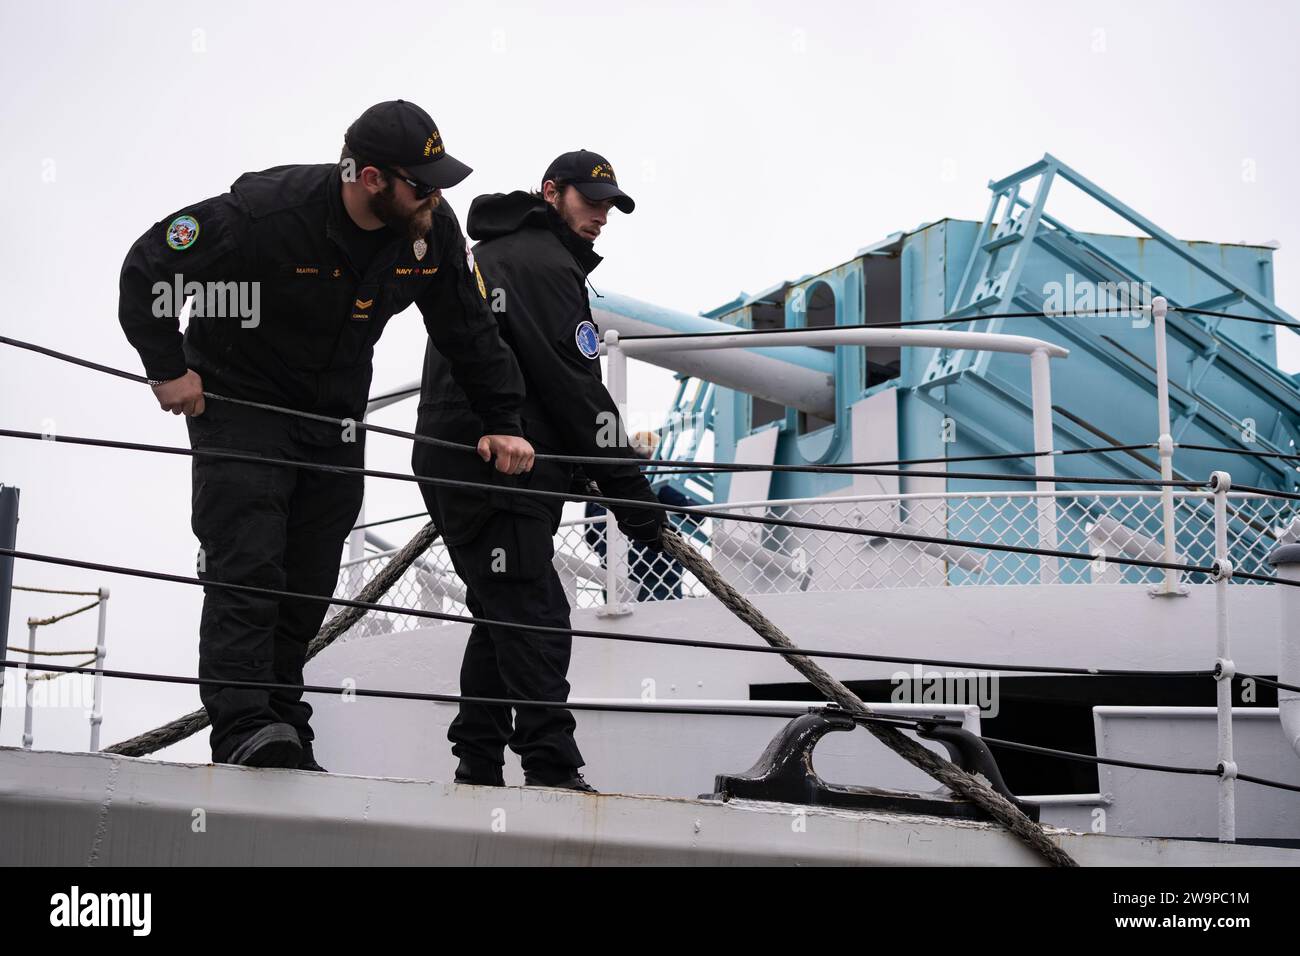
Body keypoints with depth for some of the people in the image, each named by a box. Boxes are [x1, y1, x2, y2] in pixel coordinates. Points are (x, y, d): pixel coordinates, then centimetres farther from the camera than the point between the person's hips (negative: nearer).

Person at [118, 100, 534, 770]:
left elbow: (469, 332, 5)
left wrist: (501, 423, 4)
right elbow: (148, 267, -18)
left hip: (335, 420, 5)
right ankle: (242, 728, -19)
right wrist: (168, 368, -15)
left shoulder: (433, 231, -10)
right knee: (248, 567, -17)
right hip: (239, 406, -5)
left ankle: (281, 729, 14)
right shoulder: (268, 212, -27)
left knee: (307, 587, 5)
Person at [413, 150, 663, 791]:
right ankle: (553, 773, -16)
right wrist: (632, 493, -13)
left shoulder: (486, 256, 24)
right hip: (495, 471, -10)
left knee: (503, 616, 15)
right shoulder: (546, 264, -9)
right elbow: (576, 389, -15)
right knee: (535, 618, -13)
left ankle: (478, 769, 17)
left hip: (451, 465, 10)